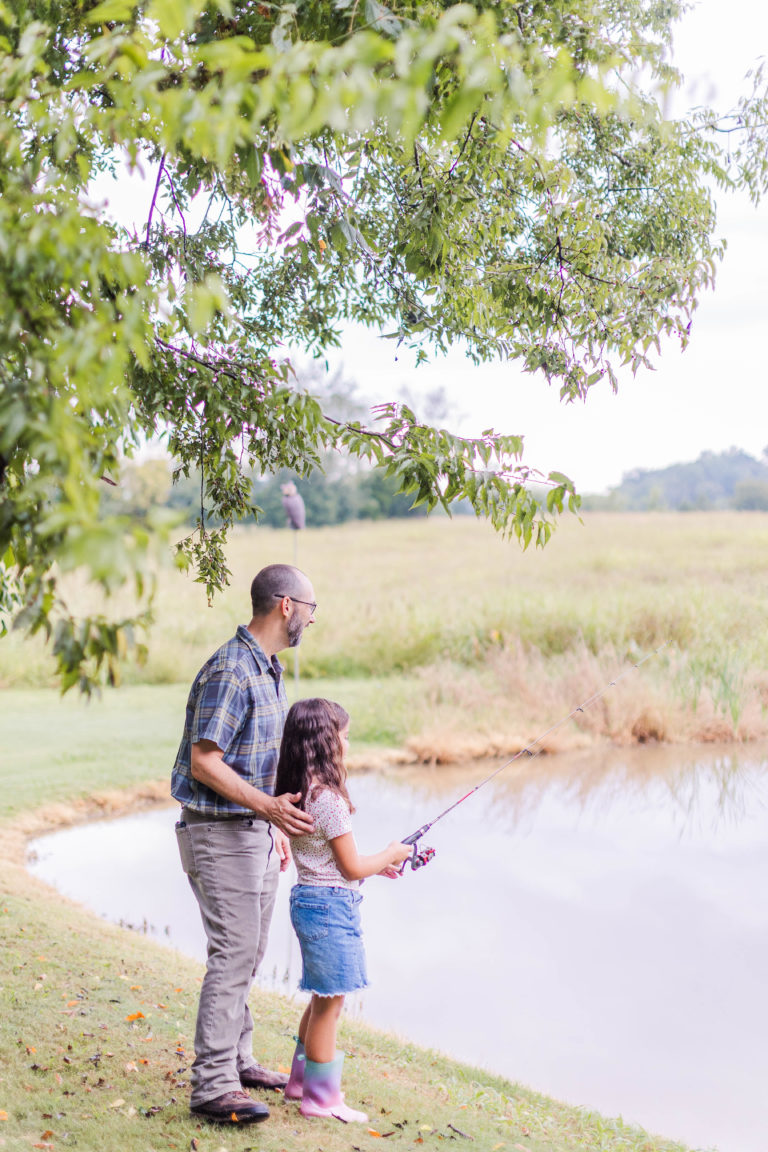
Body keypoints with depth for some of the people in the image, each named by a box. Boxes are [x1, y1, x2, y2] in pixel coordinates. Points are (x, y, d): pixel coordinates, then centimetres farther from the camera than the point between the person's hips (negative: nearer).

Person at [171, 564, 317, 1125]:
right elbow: (204, 763, -24)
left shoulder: (268, 669, 12)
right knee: (234, 954, -10)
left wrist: (275, 825, 22)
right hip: (221, 832, -10)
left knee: (249, 952, 16)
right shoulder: (230, 671, -20)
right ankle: (213, 1086, -6)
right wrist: (269, 807, -32)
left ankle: (237, 1060, 27)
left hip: (254, 828, 10)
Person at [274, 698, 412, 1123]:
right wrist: (390, 854, 0)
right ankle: (321, 1097, 9)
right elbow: (352, 868, -16)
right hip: (330, 905, -10)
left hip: (310, 898, 10)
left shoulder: (297, 794, 8)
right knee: (329, 1001, 0)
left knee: (324, 998, 22)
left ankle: (302, 1079, 33)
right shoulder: (328, 798, -21)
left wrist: (376, 864, 18)